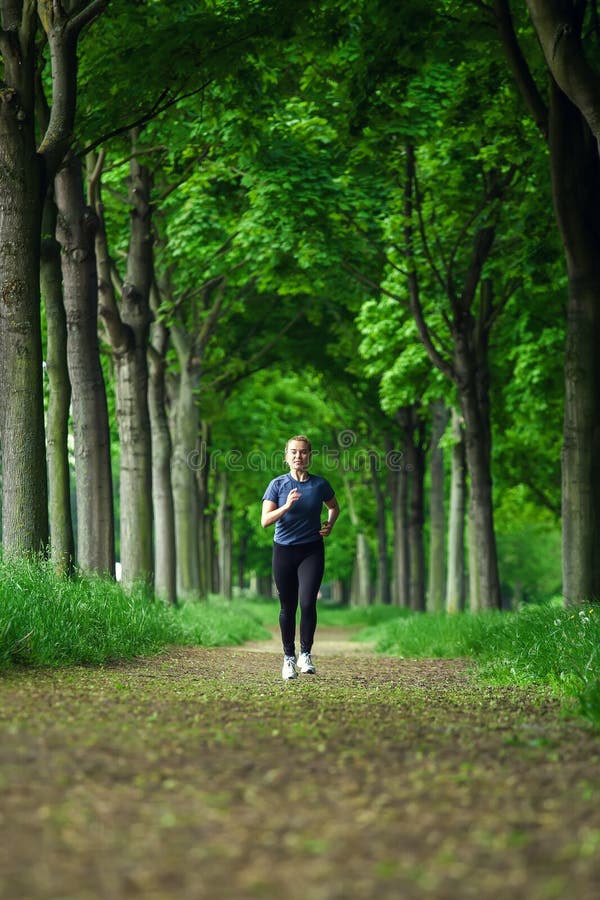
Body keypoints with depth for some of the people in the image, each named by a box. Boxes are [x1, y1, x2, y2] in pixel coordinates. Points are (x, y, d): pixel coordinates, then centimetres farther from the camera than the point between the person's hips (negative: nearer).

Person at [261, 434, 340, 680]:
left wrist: (330, 525, 3)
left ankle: (305, 654, 0)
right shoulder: (277, 485, -2)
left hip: (312, 551, 0)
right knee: (288, 607, 7)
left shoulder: (320, 484, 1)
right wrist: (286, 506, -23)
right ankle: (289, 658, 19)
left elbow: (334, 507, 21)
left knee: (307, 603, -16)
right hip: (284, 550, 0)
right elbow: (265, 521, -9)